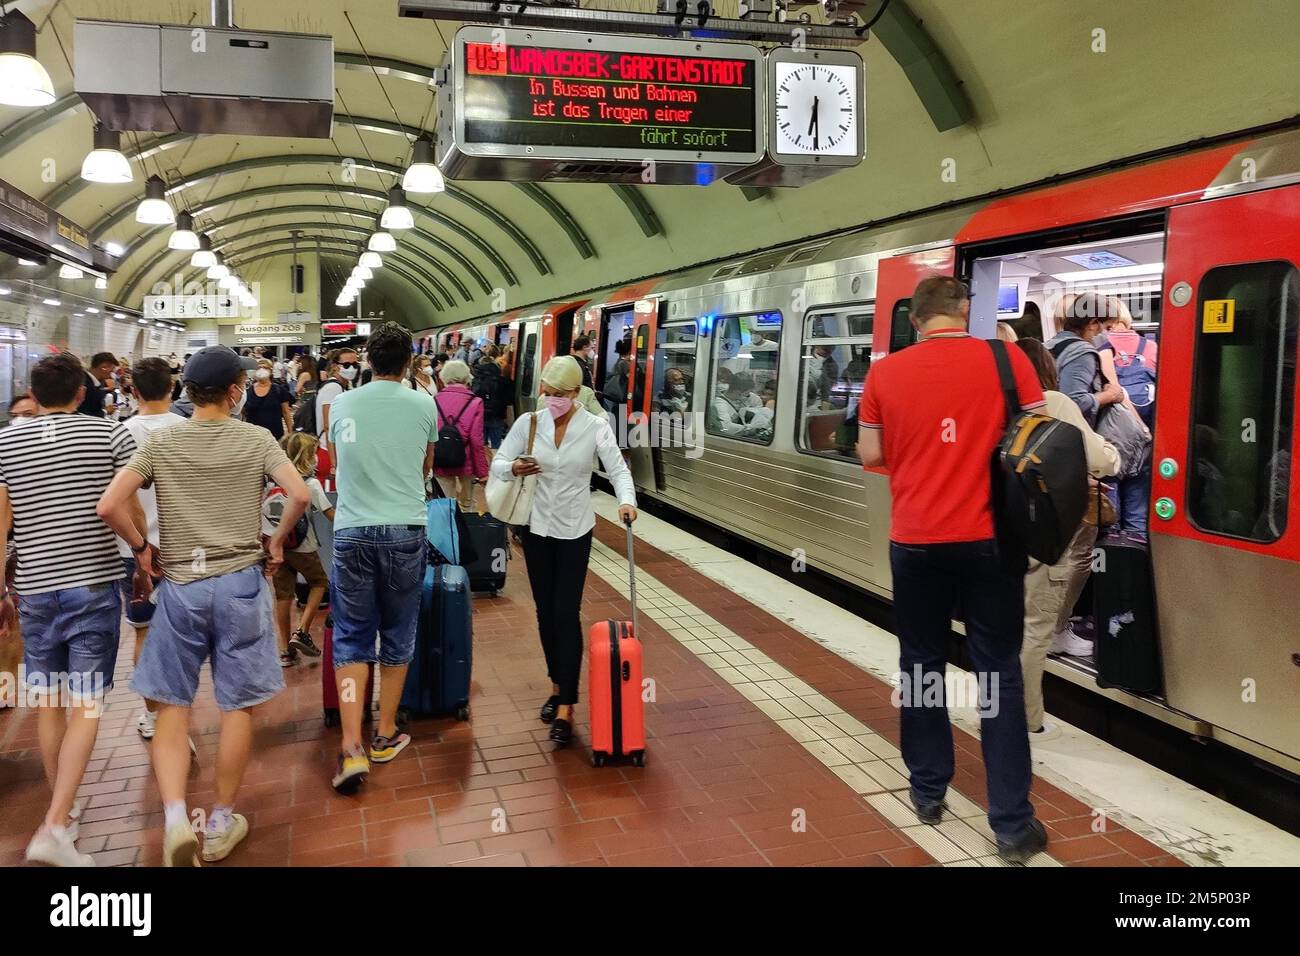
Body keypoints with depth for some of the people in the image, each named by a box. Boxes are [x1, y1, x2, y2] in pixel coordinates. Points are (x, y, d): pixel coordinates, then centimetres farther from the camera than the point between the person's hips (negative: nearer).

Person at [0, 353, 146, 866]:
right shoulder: (111, 434, -3)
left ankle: (63, 809, 29)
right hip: (94, 585, -3)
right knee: (86, 707, -1)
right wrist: (146, 551, 15)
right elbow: (128, 511, -2)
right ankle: (54, 827, -11)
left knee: (48, 702, 15)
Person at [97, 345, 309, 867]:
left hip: (181, 585, 1)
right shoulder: (256, 439, -3)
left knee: (172, 703, 11)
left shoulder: (160, 442, 1)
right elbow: (300, 495, -13)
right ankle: (220, 824, 18)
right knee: (238, 705, 9)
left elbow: (108, 507, -6)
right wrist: (276, 541, 3)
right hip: (240, 582, -1)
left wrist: (141, 549, 9)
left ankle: (176, 818, -4)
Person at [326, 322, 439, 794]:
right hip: (405, 531, 0)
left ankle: (352, 748, -2)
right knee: (398, 636, 13)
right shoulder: (423, 405, 0)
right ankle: (385, 736, 23)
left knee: (351, 639, 7)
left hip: (352, 532, 1)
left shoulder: (342, 404, 3)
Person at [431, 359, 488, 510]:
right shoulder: (475, 403, -11)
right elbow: (476, 440, -12)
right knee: (467, 504, 18)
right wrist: (482, 471, -4)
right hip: (466, 462, -1)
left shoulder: (435, 401, -6)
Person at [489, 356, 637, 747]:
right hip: (536, 526, 3)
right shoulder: (528, 422, -5)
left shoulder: (596, 426, -9)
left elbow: (618, 469, -14)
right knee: (545, 613, 11)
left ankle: (566, 707, -2)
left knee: (567, 615, -6)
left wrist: (626, 500, -35)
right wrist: (513, 469, -28)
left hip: (575, 530, -3)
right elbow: (497, 464, -4)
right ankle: (558, 684, 30)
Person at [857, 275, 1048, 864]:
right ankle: (1012, 824, 10)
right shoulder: (1005, 359, -5)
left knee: (921, 665, 15)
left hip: (915, 541, 1)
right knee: (998, 674, 6)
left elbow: (870, 455, 3)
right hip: (988, 538, -1)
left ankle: (928, 792, 26)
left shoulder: (884, 372, -2)